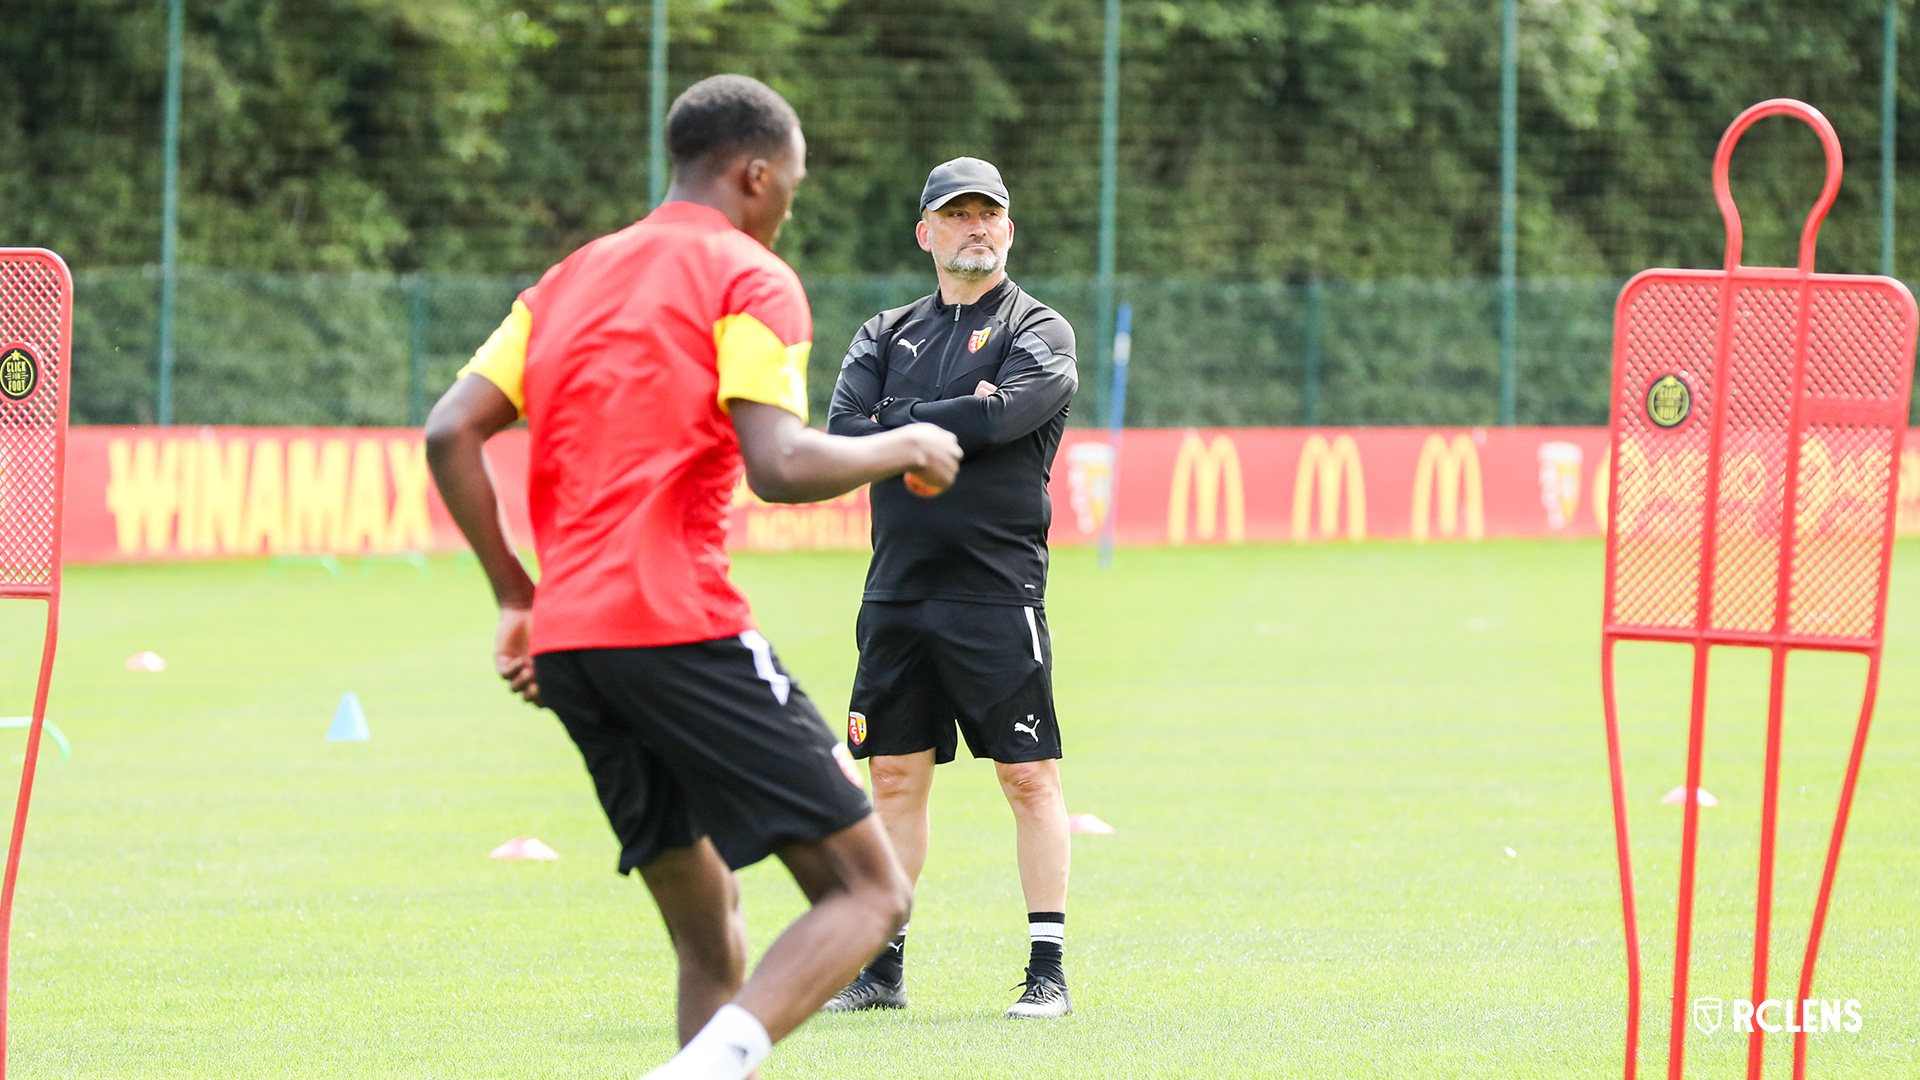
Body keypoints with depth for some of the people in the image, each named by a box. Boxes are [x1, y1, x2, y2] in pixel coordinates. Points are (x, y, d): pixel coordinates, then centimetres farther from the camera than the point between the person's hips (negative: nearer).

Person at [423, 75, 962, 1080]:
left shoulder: (572, 278, 21)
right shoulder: (751, 279, 0)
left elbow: (450, 432, 12)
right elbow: (779, 467, -14)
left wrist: (516, 597, 16)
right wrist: (901, 448, 3)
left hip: (565, 644, 8)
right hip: (680, 624, -8)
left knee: (706, 925, 17)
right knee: (866, 892, -6)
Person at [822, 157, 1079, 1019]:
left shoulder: (1038, 332, 2)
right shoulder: (886, 335, 15)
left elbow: (1007, 413, -17)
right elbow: (843, 432, 0)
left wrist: (900, 426, -7)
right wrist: (958, 424, -9)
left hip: (997, 588, -4)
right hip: (898, 588, 4)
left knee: (1029, 776, -5)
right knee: (895, 775, 7)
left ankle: (1049, 969, -3)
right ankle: (883, 967, 14)